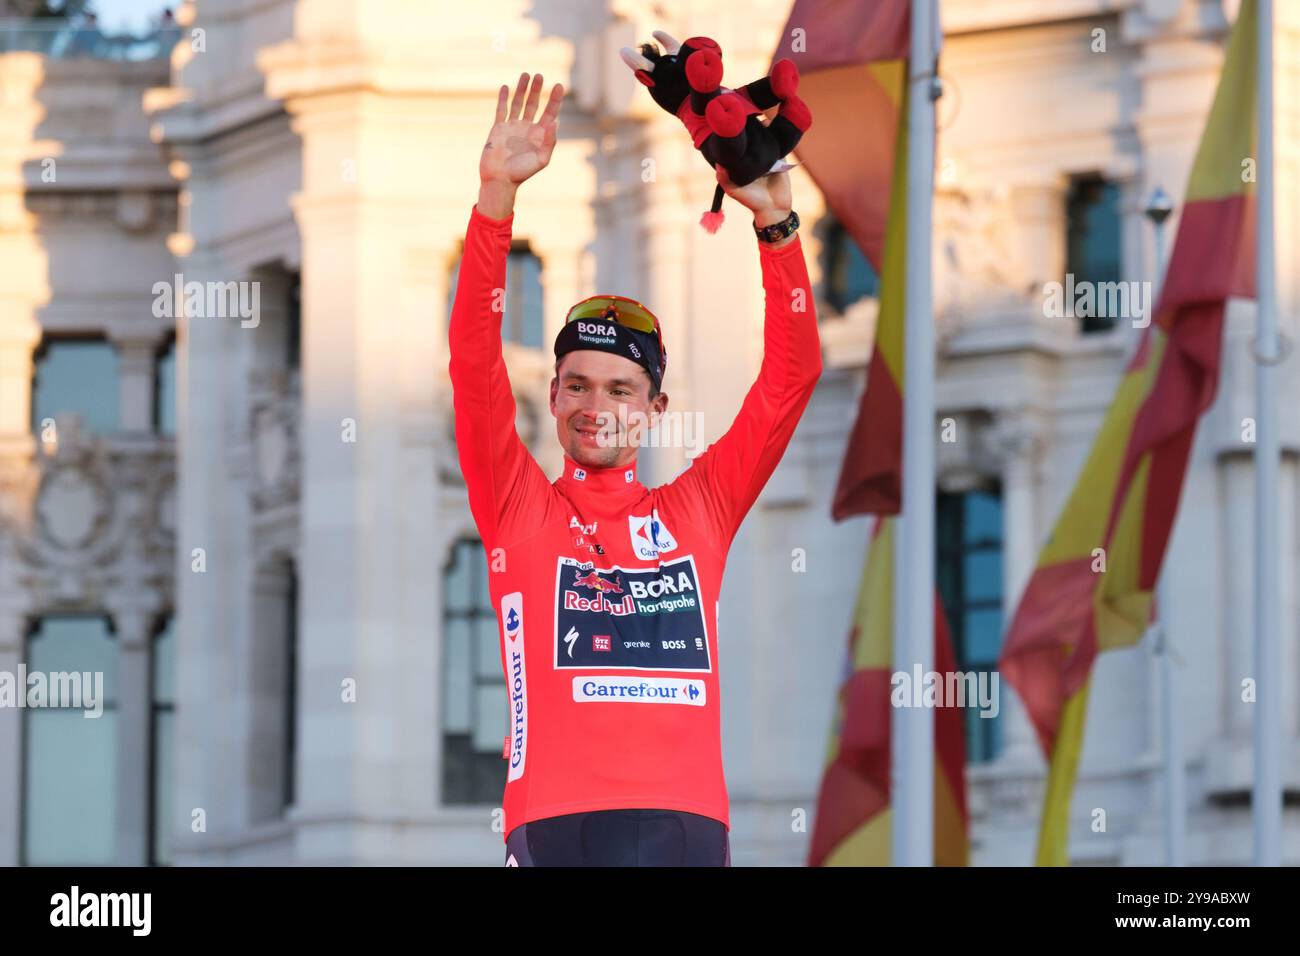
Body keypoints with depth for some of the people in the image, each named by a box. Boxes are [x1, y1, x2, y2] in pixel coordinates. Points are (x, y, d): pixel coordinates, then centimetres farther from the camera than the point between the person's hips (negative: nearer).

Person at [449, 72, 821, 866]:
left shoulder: (699, 509, 18)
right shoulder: (518, 506, 14)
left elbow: (792, 375, 14)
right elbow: (474, 360, 4)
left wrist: (775, 220, 4)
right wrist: (497, 193, -5)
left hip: (690, 827, 2)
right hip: (555, 827, -2)